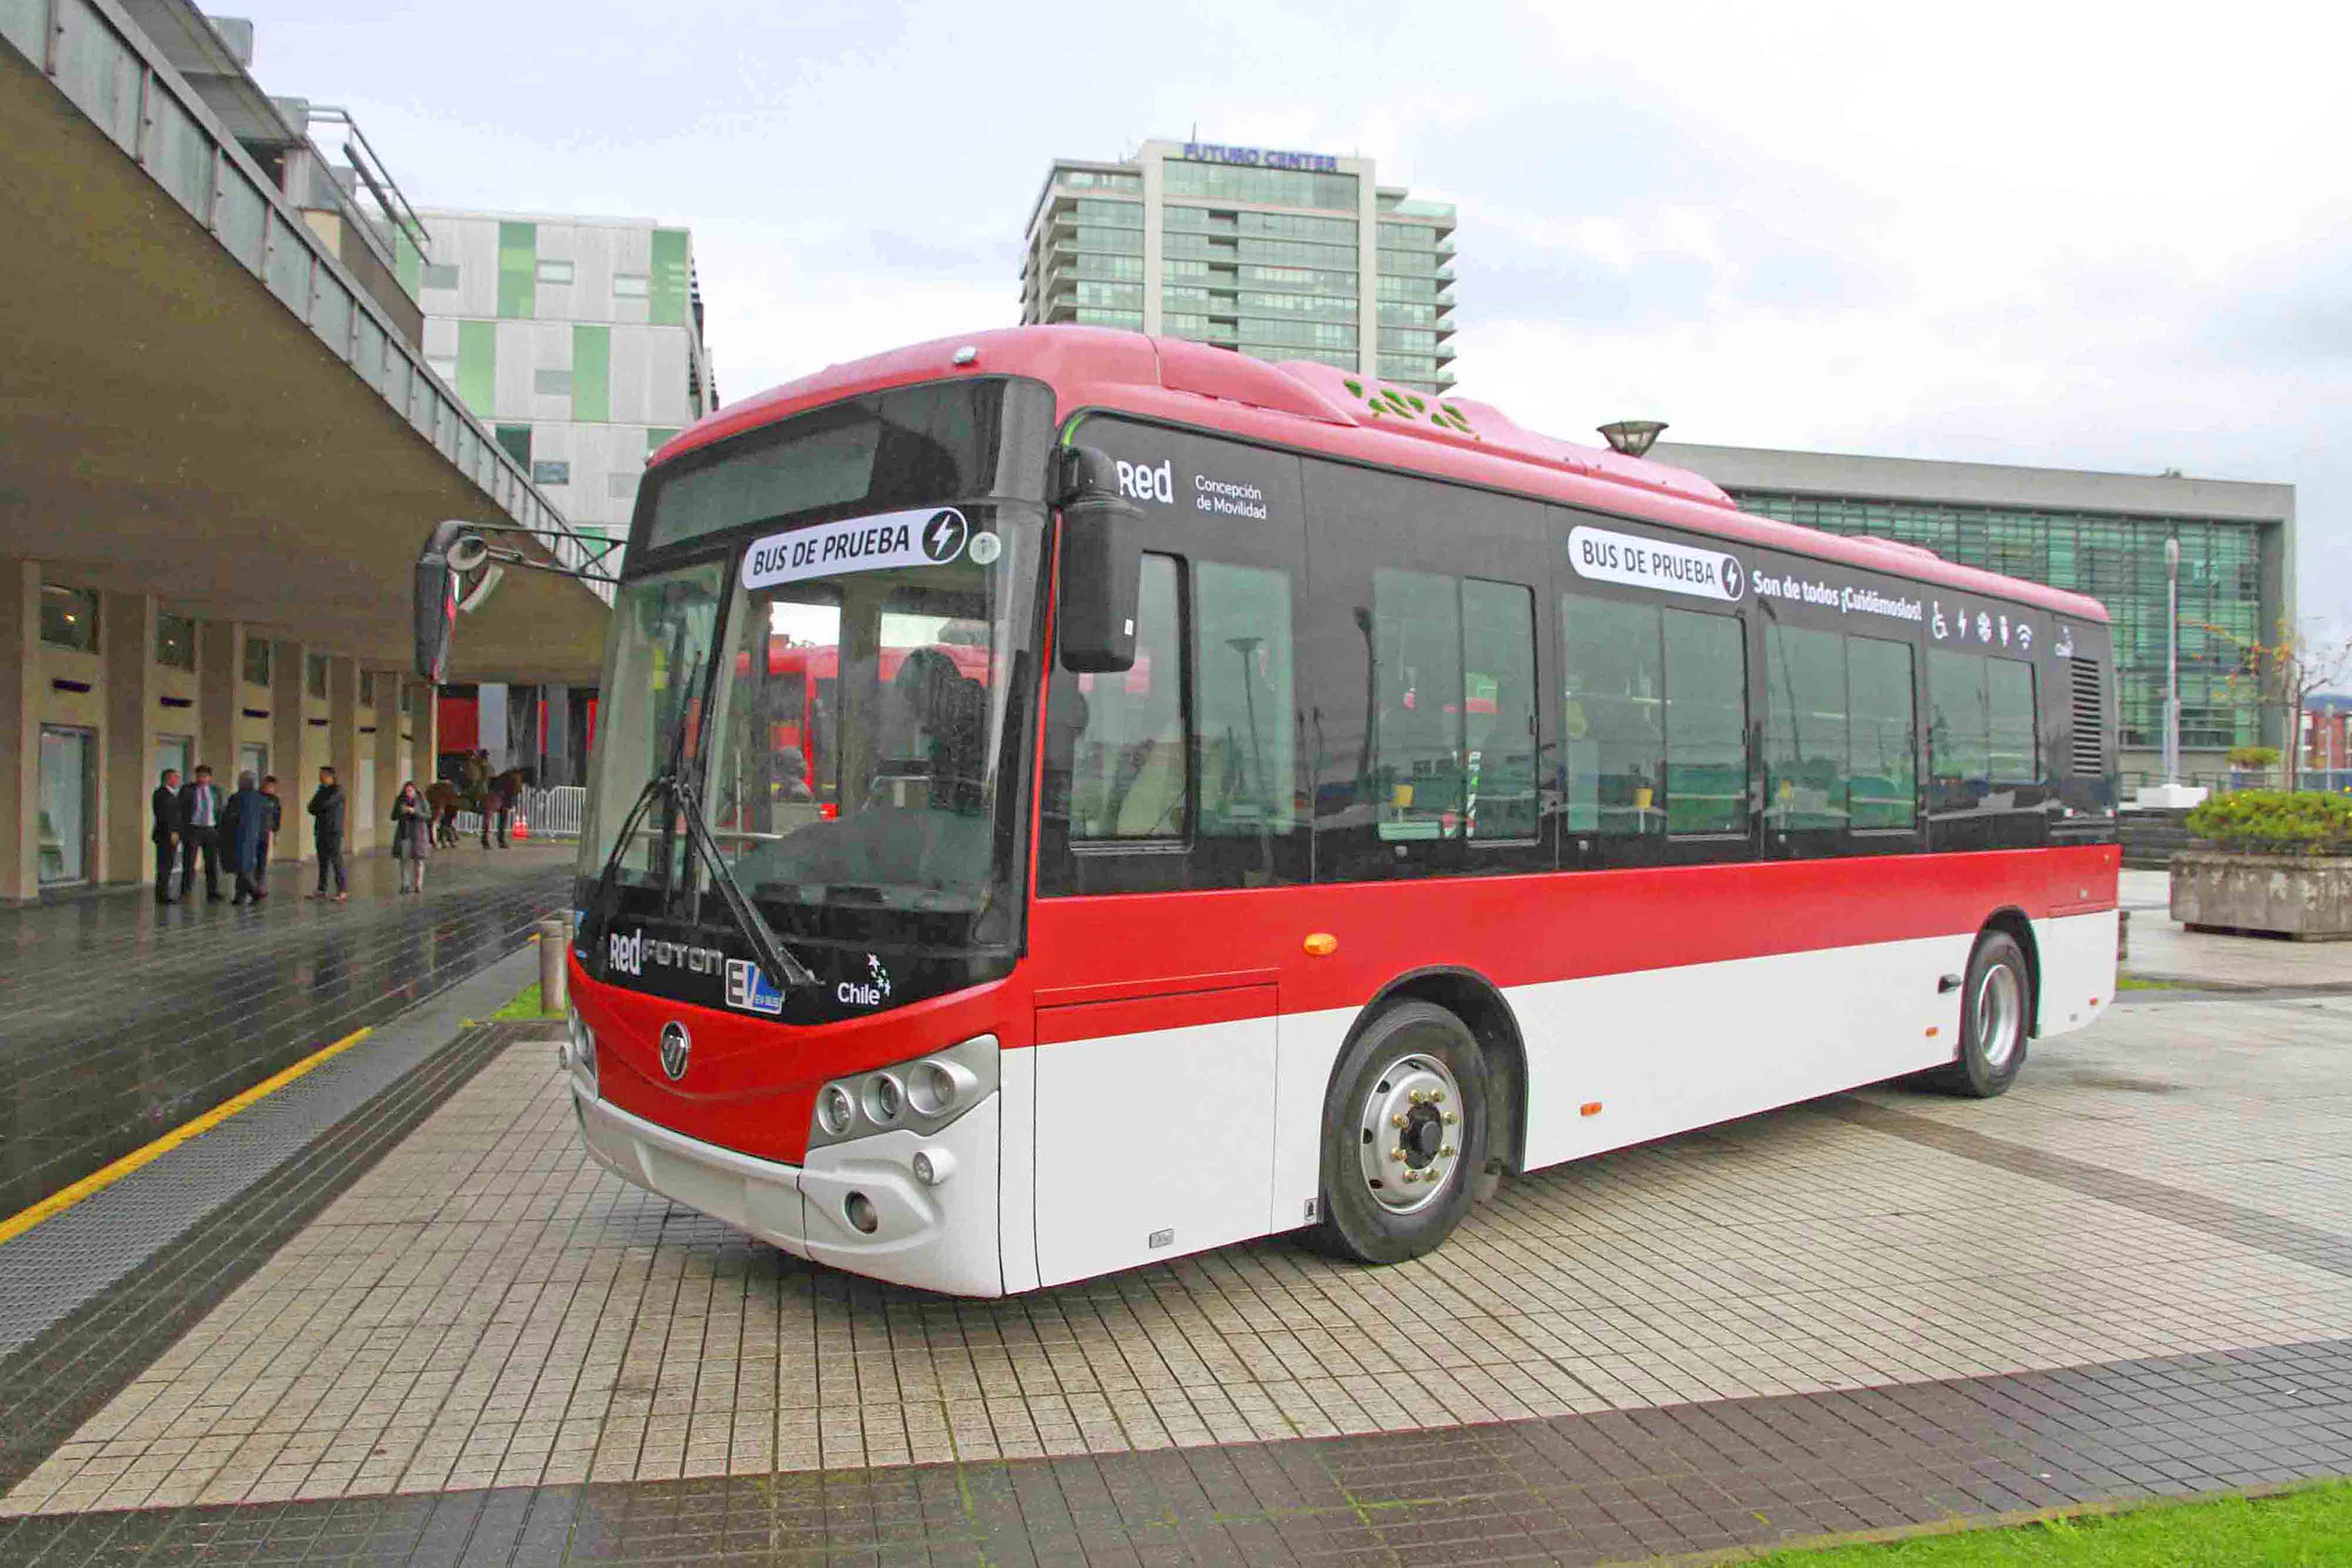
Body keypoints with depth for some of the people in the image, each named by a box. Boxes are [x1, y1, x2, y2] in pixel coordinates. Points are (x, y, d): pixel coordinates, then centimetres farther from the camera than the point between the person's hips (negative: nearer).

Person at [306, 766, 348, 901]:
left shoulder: (337, 790, -6)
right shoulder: (321, 791, 17)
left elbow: (326, 804, -17)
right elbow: (310, 808, 11)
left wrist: (315, 808, 0)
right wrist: (320, 812, -8)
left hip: (334, 831, -7)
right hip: (321, 831, 7)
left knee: (336, 860, -11)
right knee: (322, 860, 8)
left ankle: (342, 891, -12)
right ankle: (322, 890, 11)